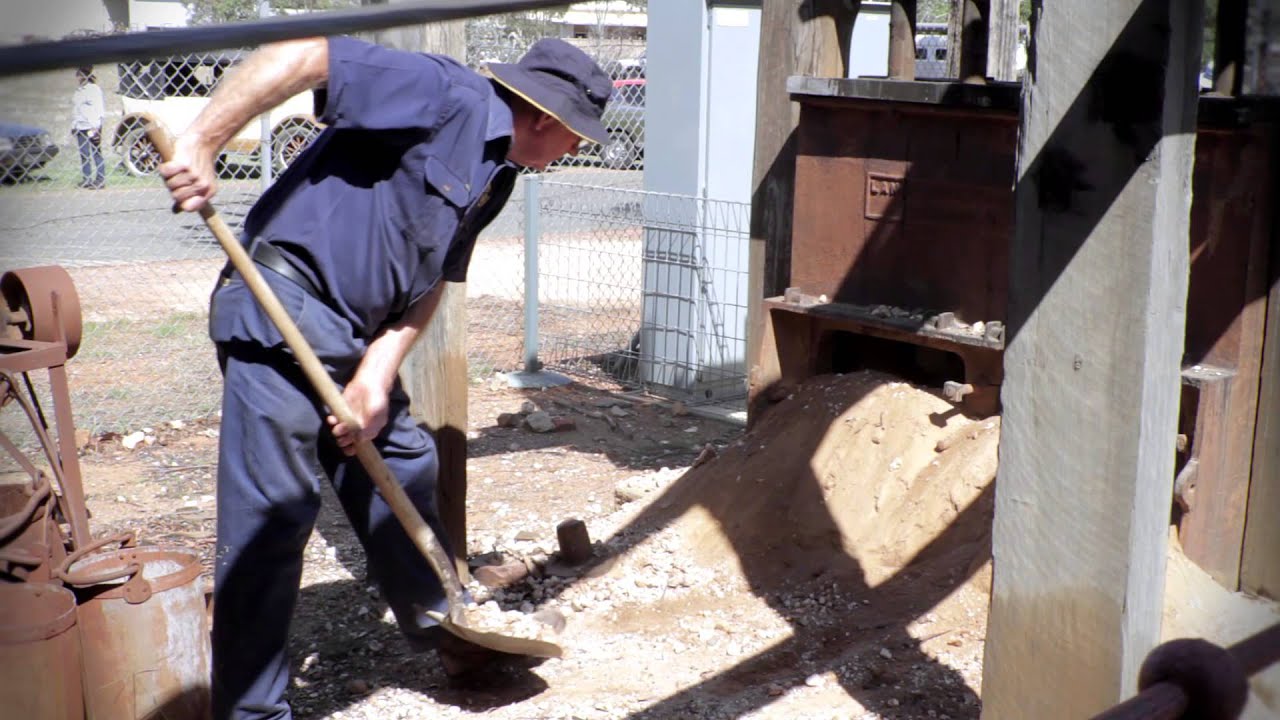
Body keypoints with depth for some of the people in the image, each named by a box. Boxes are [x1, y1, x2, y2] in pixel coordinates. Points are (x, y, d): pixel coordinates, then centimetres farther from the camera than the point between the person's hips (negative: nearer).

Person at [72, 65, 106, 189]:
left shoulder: (94, 89, -7)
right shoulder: (78, 91, 17)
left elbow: (98, 109, -11)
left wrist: (95, 128, -17)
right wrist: (74, 125, 16)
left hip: (92, 127, -8)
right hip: (81, 127, 8)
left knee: (96, 153, -5)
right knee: (84, 154, 8)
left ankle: (100, 180, -3)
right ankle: (86, 179, 12)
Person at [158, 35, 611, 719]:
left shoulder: (494, 175, 14)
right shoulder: (448, 95, -15)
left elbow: (429, 280, 12)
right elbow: (303, 54, -23)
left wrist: (377, 374, -2)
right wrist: (200, 143, -29)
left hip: (356, 335, 10)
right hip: (282, 312, -10)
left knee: (403, 471, 20)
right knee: (271, 518, -6)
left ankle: (446, 636, 38)